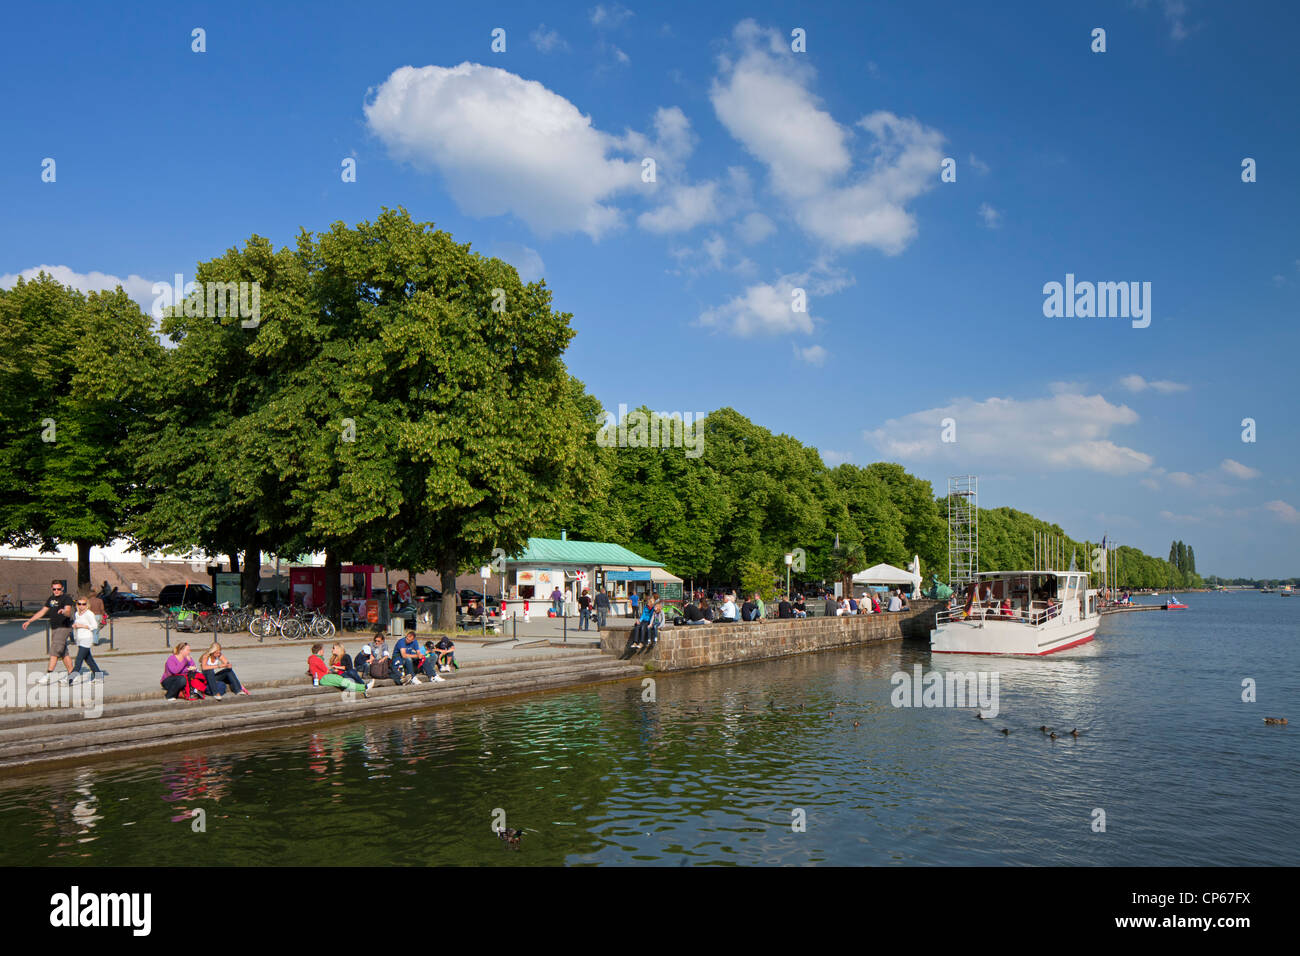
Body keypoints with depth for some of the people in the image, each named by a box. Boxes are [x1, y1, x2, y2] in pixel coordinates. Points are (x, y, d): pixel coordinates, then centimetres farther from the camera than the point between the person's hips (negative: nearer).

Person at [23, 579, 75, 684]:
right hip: (54, 628, 8)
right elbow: (42, 612, 21)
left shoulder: (66, 599, -10)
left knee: (55, 650, -15)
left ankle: (49, 674, -18)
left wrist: (64, 611, -49)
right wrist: (29, 621, 18)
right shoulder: (51, 599, 14)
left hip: (63, 628, -8)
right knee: (63, 652, 10)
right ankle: (71, 673, 16)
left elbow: (68, 612, -26)